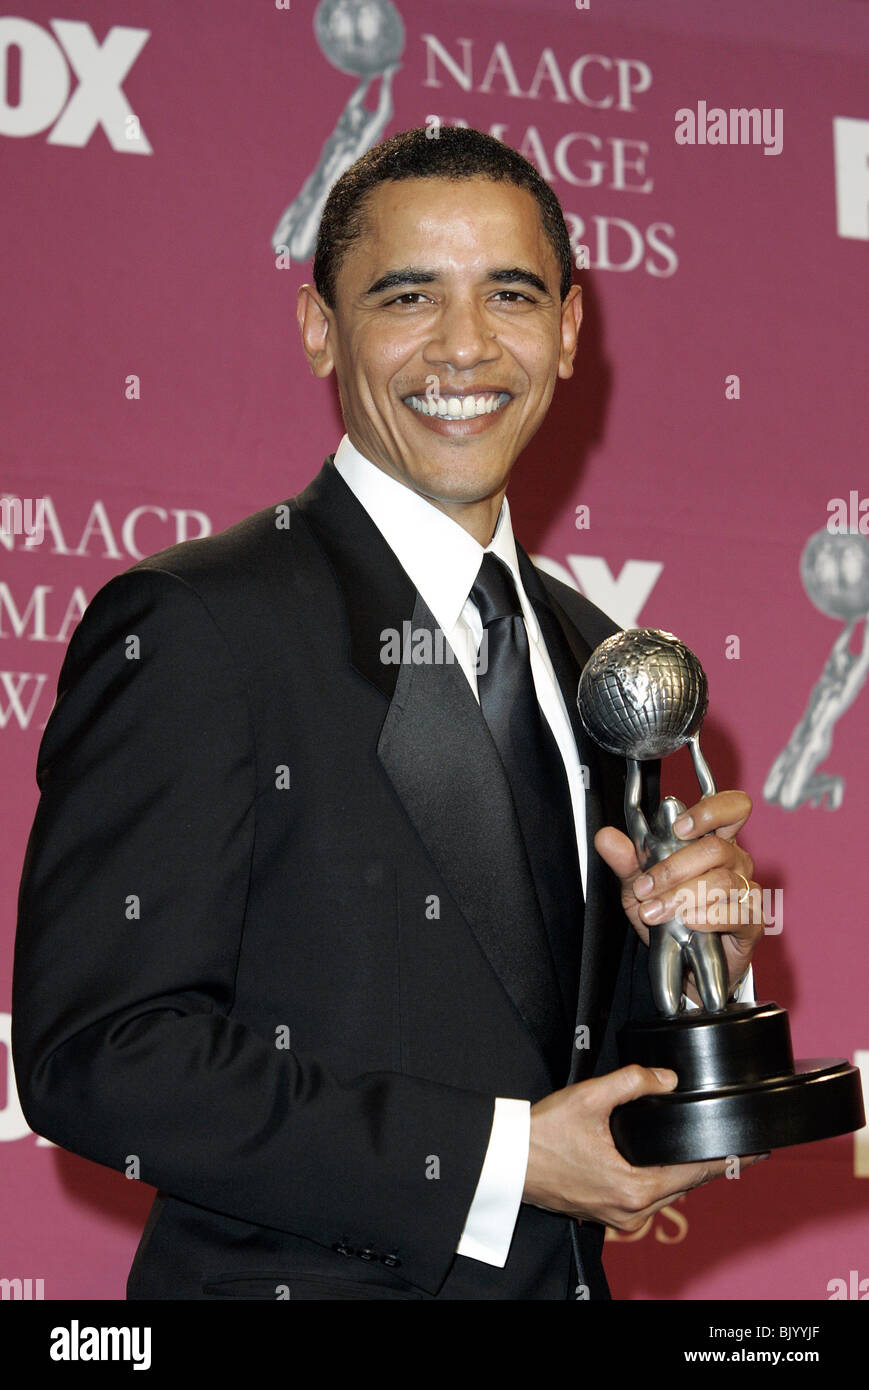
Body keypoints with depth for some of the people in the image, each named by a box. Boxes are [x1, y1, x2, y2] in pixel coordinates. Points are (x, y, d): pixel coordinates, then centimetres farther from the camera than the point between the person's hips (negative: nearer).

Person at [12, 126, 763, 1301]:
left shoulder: (589, 653, 7)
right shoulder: (190, 627, -15)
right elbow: (94, 1052, -21)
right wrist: (503, 1158, -22)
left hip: (563, 1275, 6)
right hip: (299, 1278, -6)